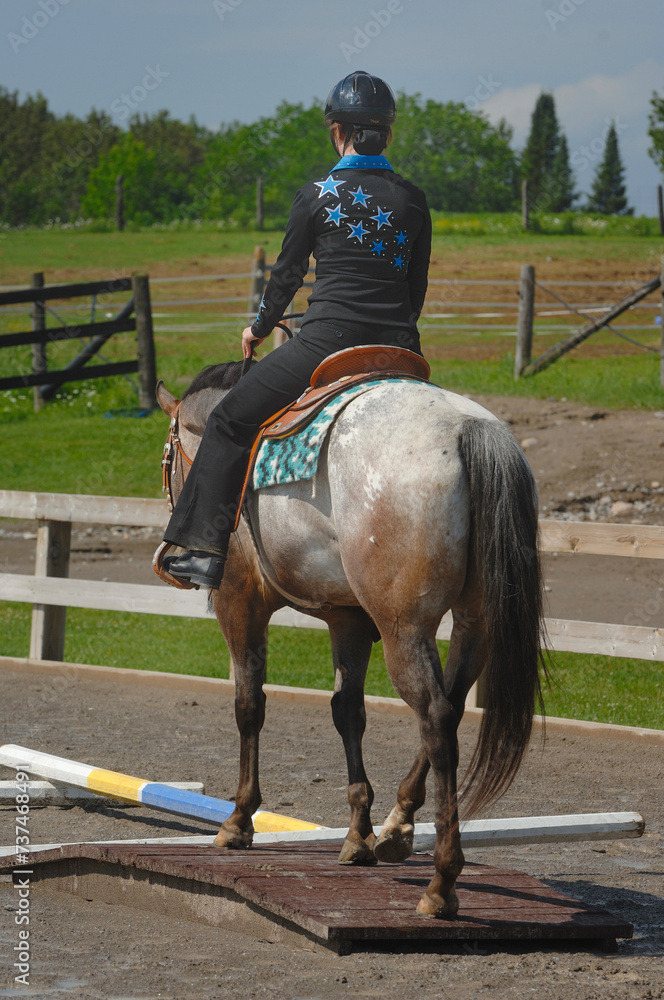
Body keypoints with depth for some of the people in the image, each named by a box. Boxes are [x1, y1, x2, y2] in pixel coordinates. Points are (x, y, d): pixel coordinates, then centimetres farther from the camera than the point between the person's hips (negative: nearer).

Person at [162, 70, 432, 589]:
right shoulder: (413, 200, 6)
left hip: (328, 341, -4)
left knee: (231, 420, 10)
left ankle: (208, 549, 6)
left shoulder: (317, 196, -3)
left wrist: (259, 328, 25)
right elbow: (417, 290, 13)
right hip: (399, 349, 4)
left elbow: (287, 274, 7)